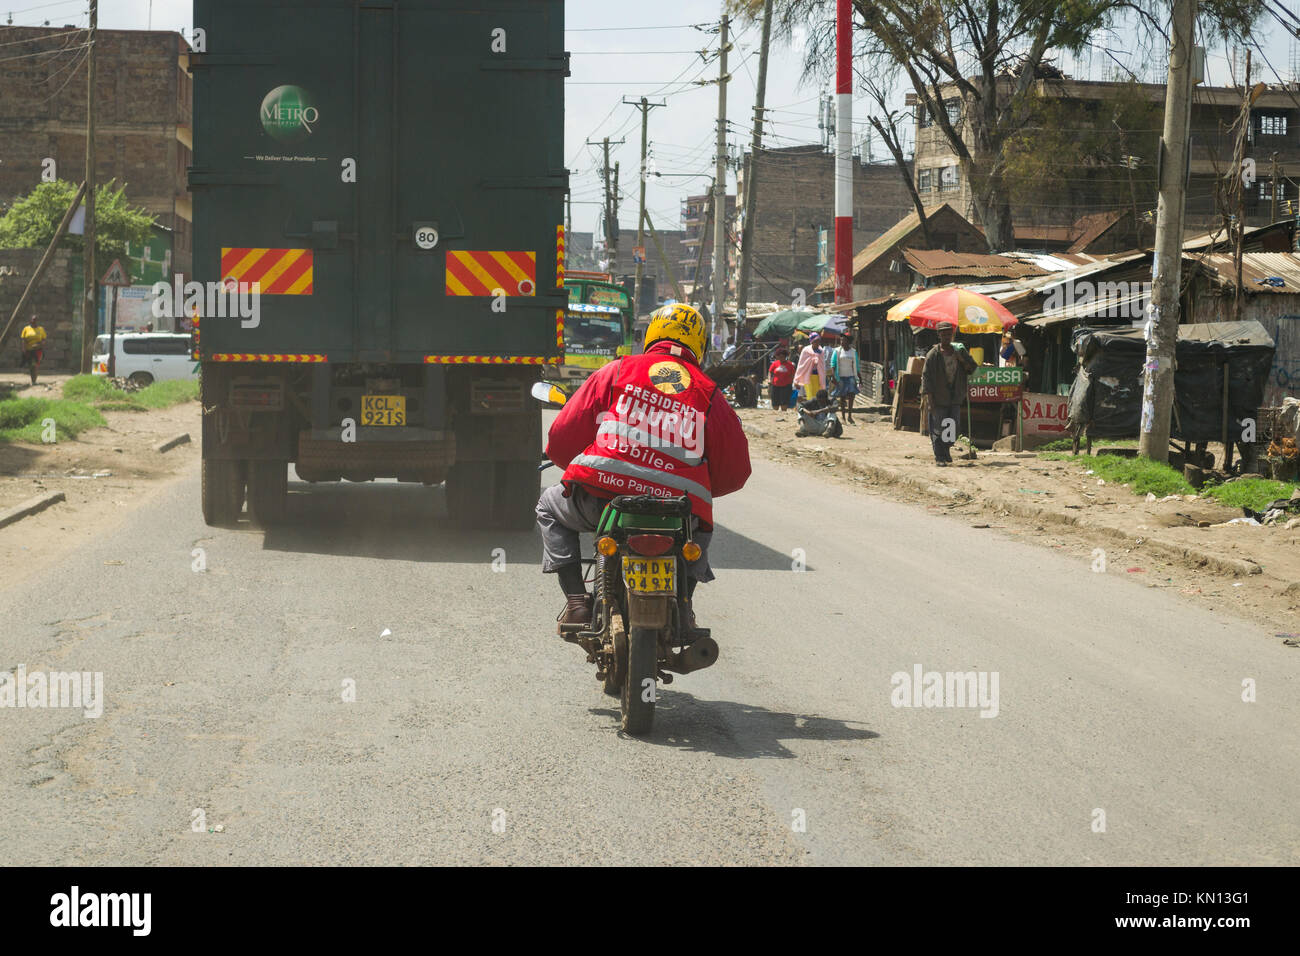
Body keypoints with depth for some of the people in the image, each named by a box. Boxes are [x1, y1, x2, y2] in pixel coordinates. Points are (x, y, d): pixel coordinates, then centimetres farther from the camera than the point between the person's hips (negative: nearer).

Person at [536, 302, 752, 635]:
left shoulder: (616, 371, 10)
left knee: (550, 507, 31)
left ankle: (576, 600, 15)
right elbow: (734, 472, 15)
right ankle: (682, 599, 13)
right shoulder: (709, 393, 12)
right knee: (701, 531, 38)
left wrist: (579, 467, 33)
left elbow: (562, 438, 10)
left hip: (599, 498, -2)